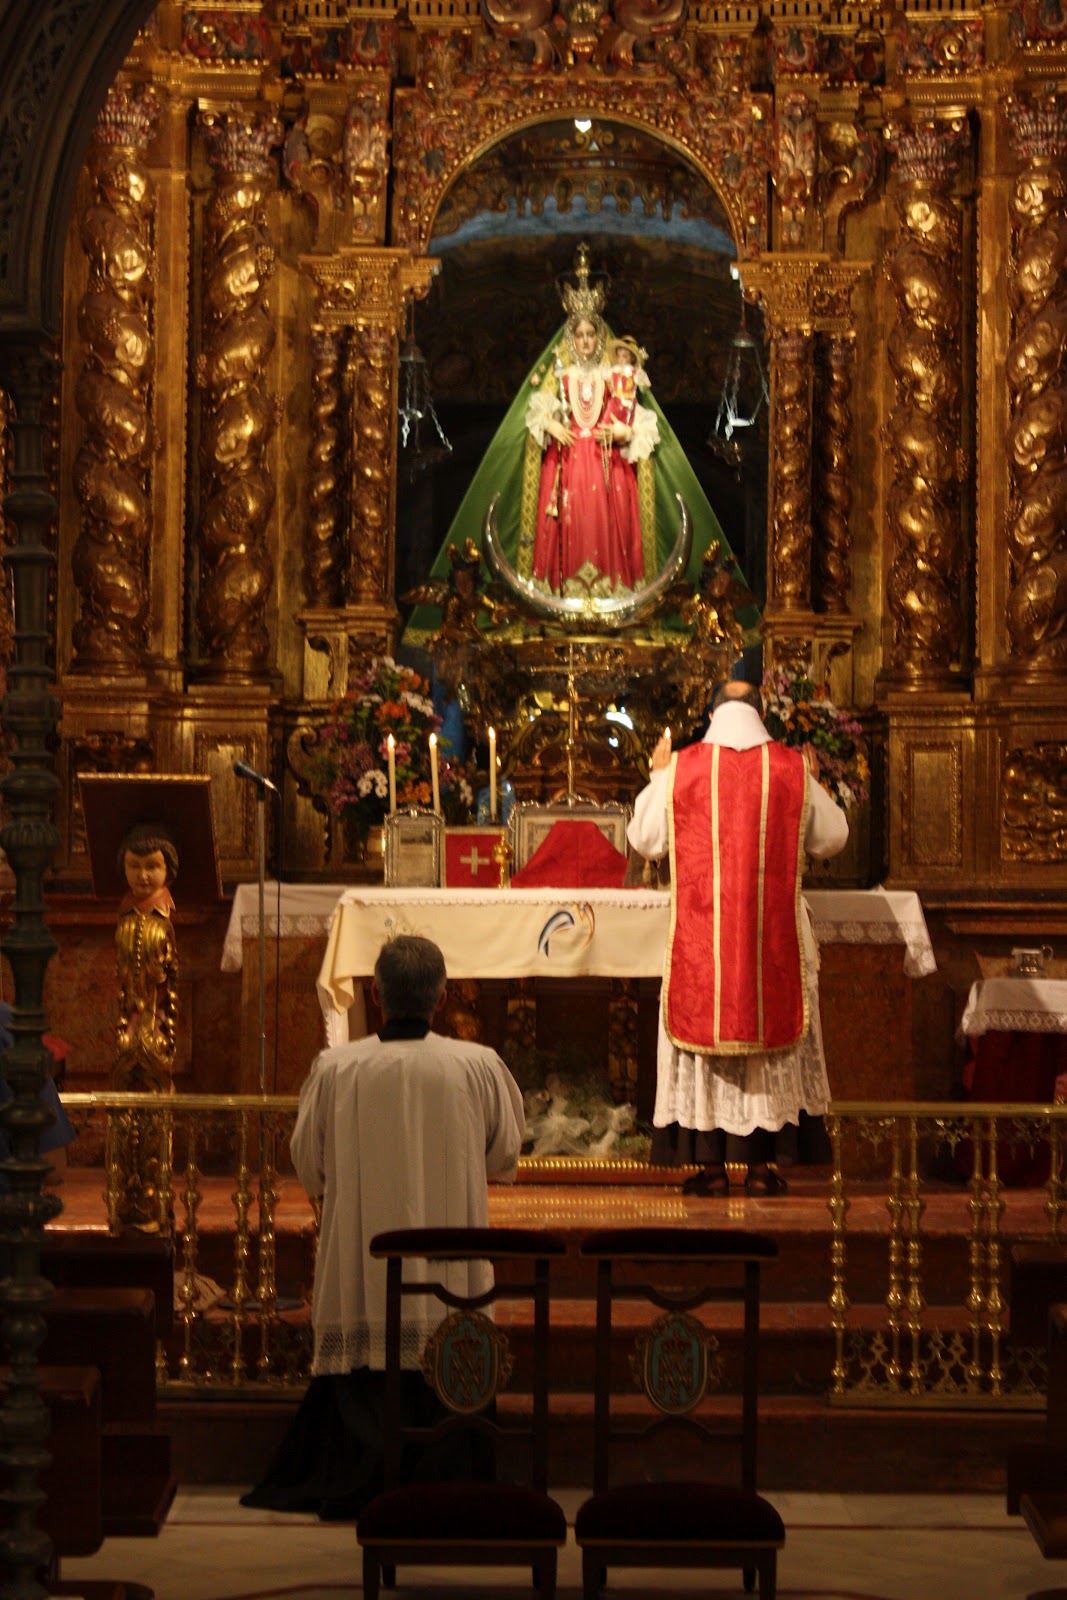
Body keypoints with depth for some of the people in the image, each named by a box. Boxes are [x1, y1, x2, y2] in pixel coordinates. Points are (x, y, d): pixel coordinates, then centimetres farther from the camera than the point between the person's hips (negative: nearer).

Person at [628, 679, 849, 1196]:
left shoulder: (681, 769, -4)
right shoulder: (792, 770, -1)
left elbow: (645, 839, 5)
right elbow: (831, 838, 8)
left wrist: (657, 776, 19)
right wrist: (813, 785, 24)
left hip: (700, 932, -1)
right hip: (773, 935, 1)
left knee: (702, 1041, 6)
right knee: (768, 1040, 9)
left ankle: (712, 1166, 5)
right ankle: (760, 1165, 9)